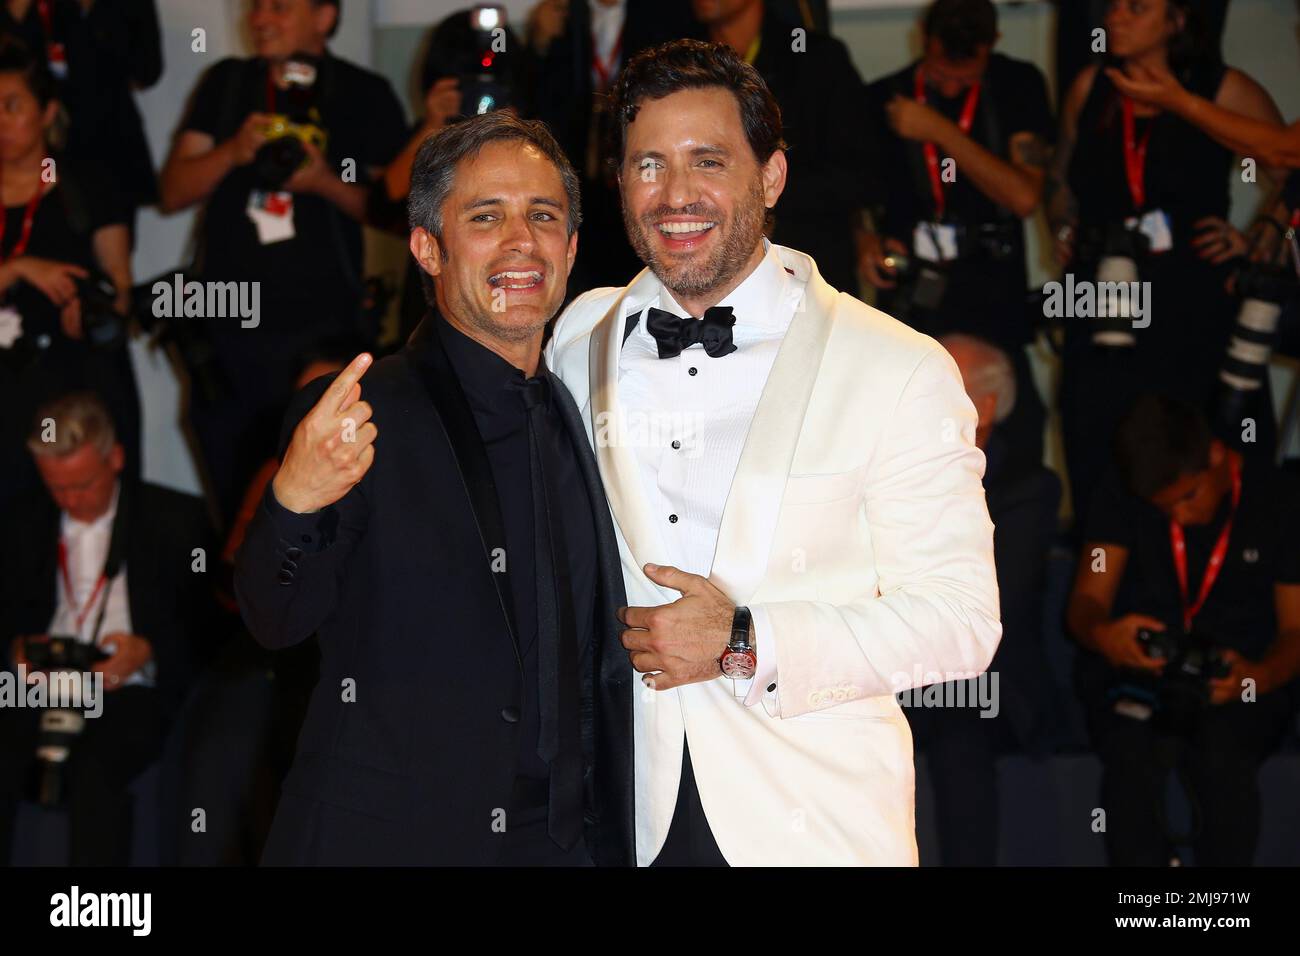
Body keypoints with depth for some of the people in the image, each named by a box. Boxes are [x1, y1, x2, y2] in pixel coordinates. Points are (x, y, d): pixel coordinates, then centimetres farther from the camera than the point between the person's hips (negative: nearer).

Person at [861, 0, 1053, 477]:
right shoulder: (882, 100, 5)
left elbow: (1024, 196, -9)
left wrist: (939, 130, -12)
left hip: (994, 313, 0)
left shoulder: (1017, 87, 3)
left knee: (1016, 468, -5)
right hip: (910, 308, 1)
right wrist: (865, 243, -5)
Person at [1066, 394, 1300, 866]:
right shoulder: (1122, 494, 2)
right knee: (1132, 760, -33)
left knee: (1222, 762, -34)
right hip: (1134, 671, 1)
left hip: (1238, 677, -1)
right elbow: (1086, 601, 0)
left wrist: (1259, 675, -23)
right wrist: (1100, 634, -27)